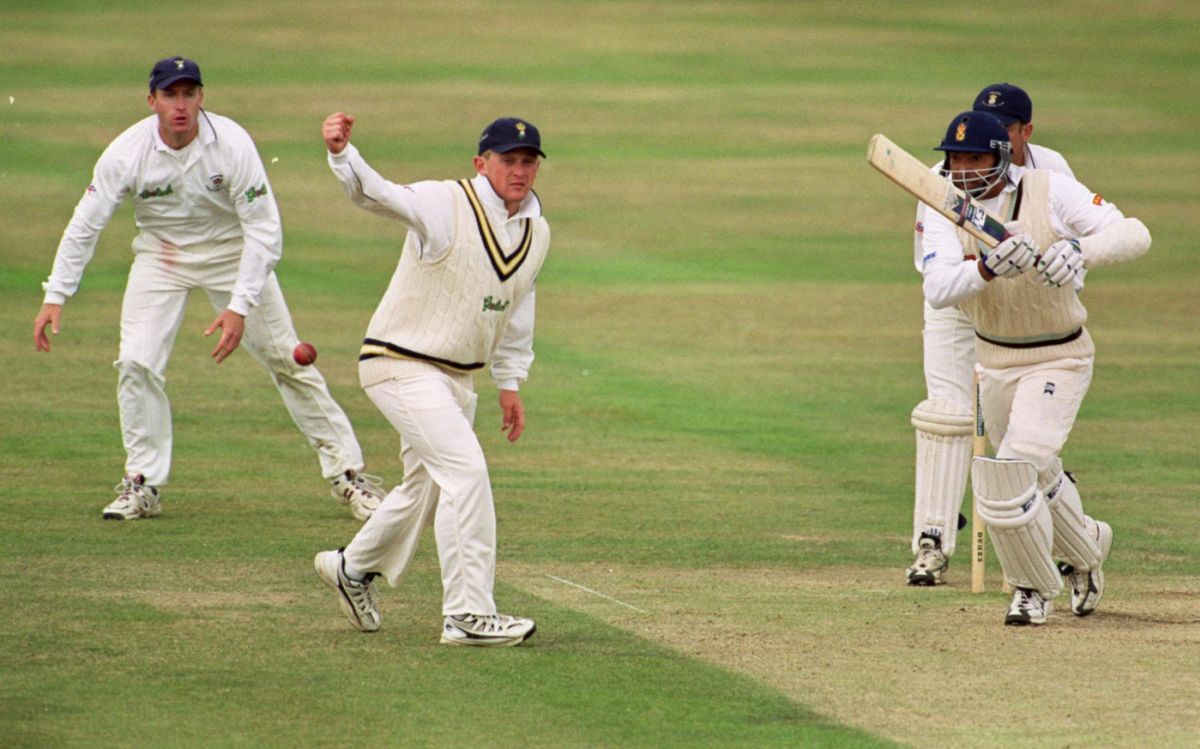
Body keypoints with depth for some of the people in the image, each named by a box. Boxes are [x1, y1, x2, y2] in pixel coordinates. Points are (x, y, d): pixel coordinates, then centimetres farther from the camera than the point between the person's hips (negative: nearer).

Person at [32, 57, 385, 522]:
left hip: (232, 252, -1)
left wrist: (240, 306, -31)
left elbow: (263, 230, -24)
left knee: (285, 358, -3)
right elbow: (85, 226, -13)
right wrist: (55, 296, -19)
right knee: (137, 362, -13)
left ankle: (346, 471, 7)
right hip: (160, 254, 1)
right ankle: (142, 484, 2)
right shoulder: (127, 153, -22)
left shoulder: (231, 144, -27)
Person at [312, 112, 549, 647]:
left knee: (427, 488, 20)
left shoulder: (536, 232, 5)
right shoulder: (443, 207, -18)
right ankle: (468, 614, -15)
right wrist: (341, 153, -54)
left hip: (457, 378, 8)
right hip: (401, 365, -8)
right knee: (465, 469, -18)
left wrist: (510, 383, 16)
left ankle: (353, 568, 45)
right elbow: (378, 193, -35)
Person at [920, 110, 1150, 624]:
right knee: (1035, 476, 21)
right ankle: (1085, 549, 50)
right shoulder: (945, 209, -11)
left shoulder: (1050, 191, -18)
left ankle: (1034, 586, 6)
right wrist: (989, 267, -46)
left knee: (1012, 471, -18)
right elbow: (937, 290, -26)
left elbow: (1134, 235, -23)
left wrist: (1078, 250, -42)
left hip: (1059, 360, -5)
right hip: (993, 363, 5)